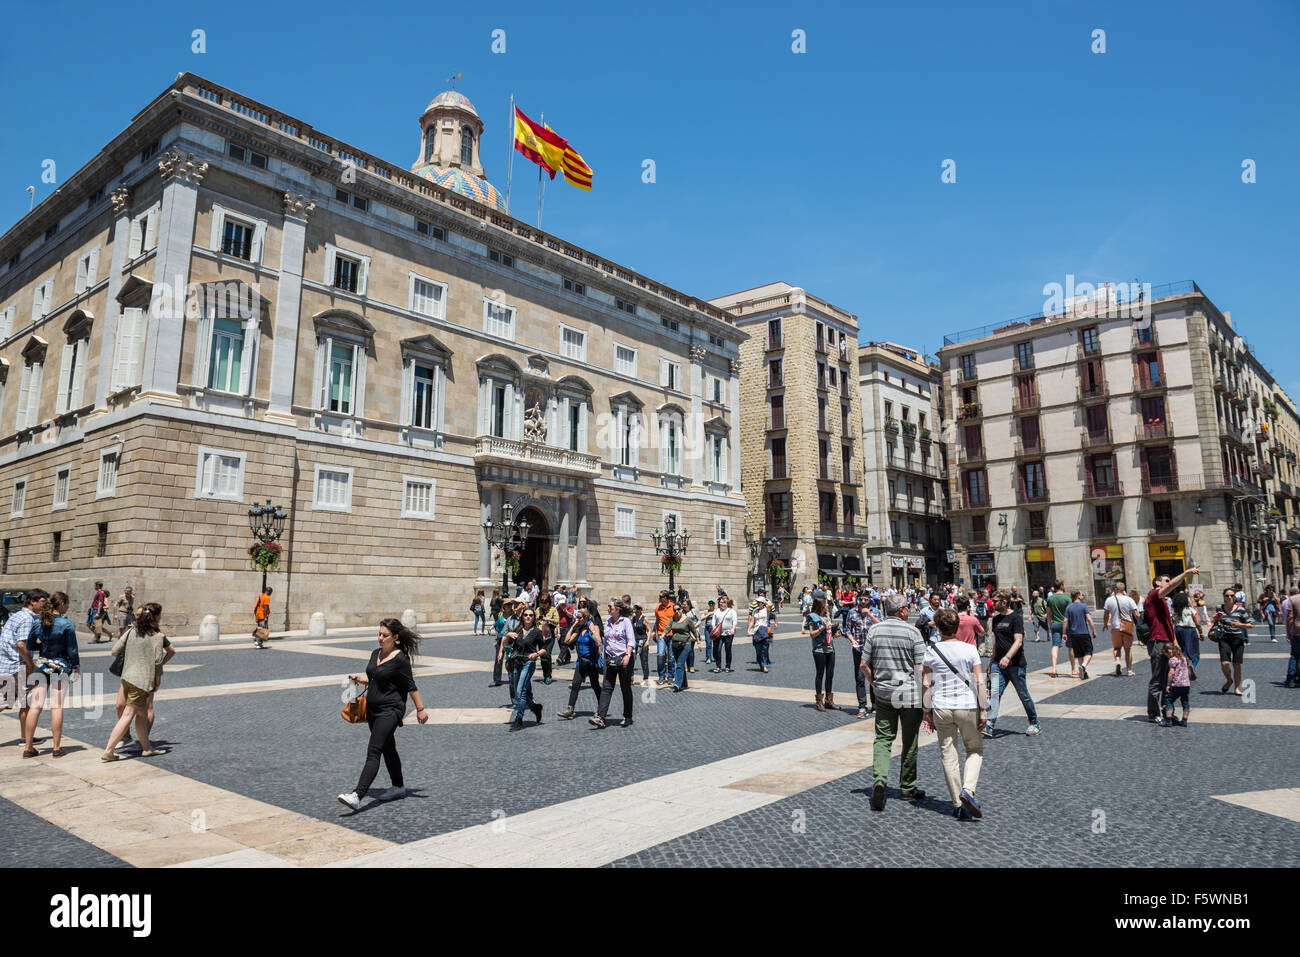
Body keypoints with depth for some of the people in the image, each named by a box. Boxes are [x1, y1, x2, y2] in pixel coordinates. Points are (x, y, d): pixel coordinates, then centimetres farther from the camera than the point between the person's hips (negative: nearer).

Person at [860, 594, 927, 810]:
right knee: (909, 742, 12)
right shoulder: (912, 632, -9)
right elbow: (920, 668, -11)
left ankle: (879, 779, -15)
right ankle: (908, 788, 23)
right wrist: (924, 693, 1)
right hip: (910, 694, -2)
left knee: (883, 738, 7)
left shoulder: (874, 630, 0)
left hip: (883, 693, 2)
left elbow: (864, 665, 0)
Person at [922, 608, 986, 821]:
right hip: (967, 707, -1)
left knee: (949, 755, 9)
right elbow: (979, 682, -7)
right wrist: (982, 711, 1)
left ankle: (958, 805, 11)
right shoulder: (970, 649, -5)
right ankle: (968, 789, -3)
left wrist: (926, 712, 6)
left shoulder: (930, 651, -3)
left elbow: (926, 684, -2)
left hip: (941, 708, 1)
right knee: (975, 750, 18)